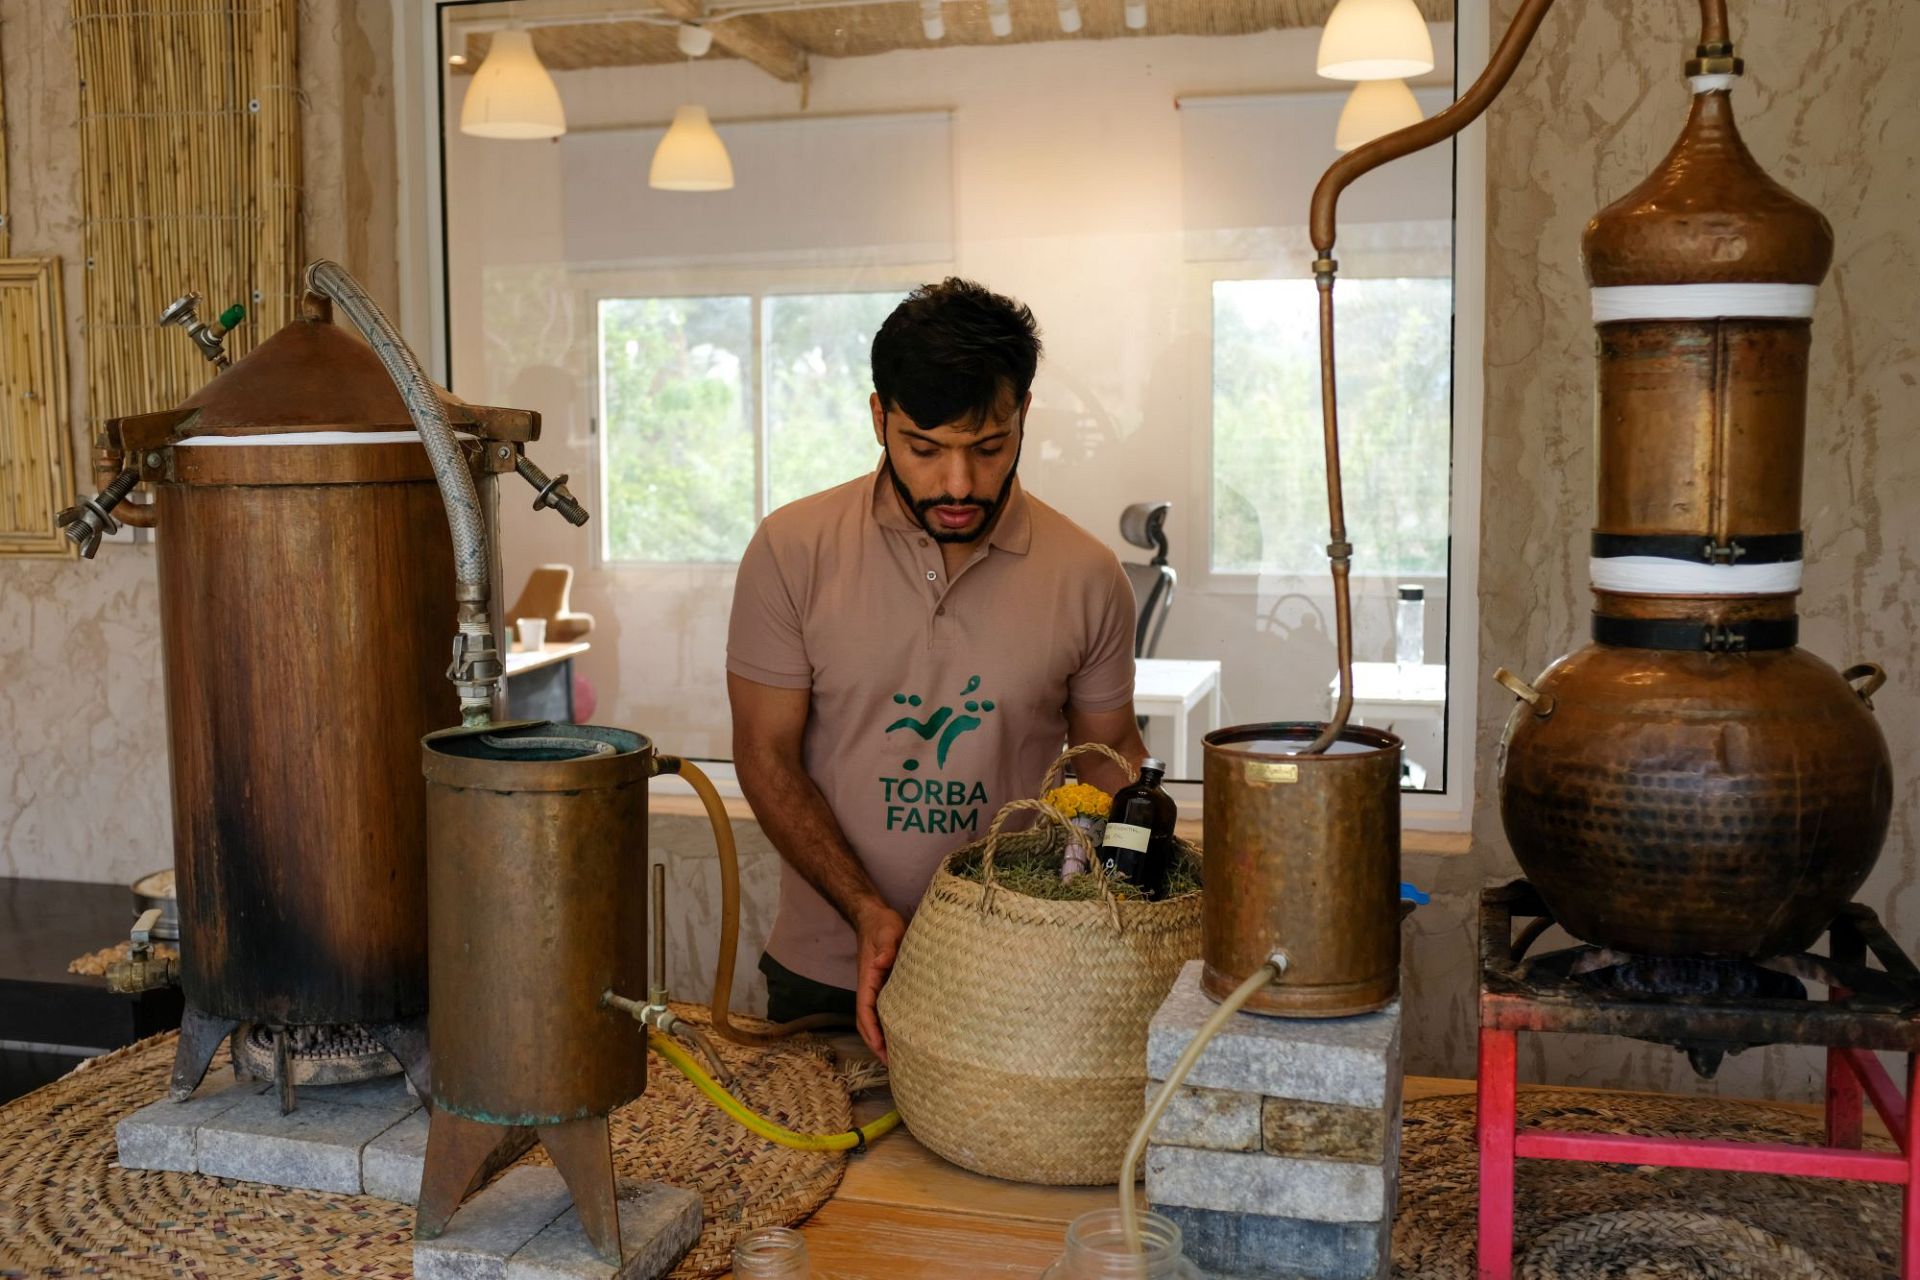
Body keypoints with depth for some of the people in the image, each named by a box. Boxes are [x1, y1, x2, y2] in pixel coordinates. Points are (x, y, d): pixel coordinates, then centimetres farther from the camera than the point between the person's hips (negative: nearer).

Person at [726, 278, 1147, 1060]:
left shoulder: (1087, 577, -6)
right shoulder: (792, 552, -9)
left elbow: (1109, 748, 7)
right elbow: (766, 755, -6)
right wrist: (867, 912, -17)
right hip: (827, 977, 0)